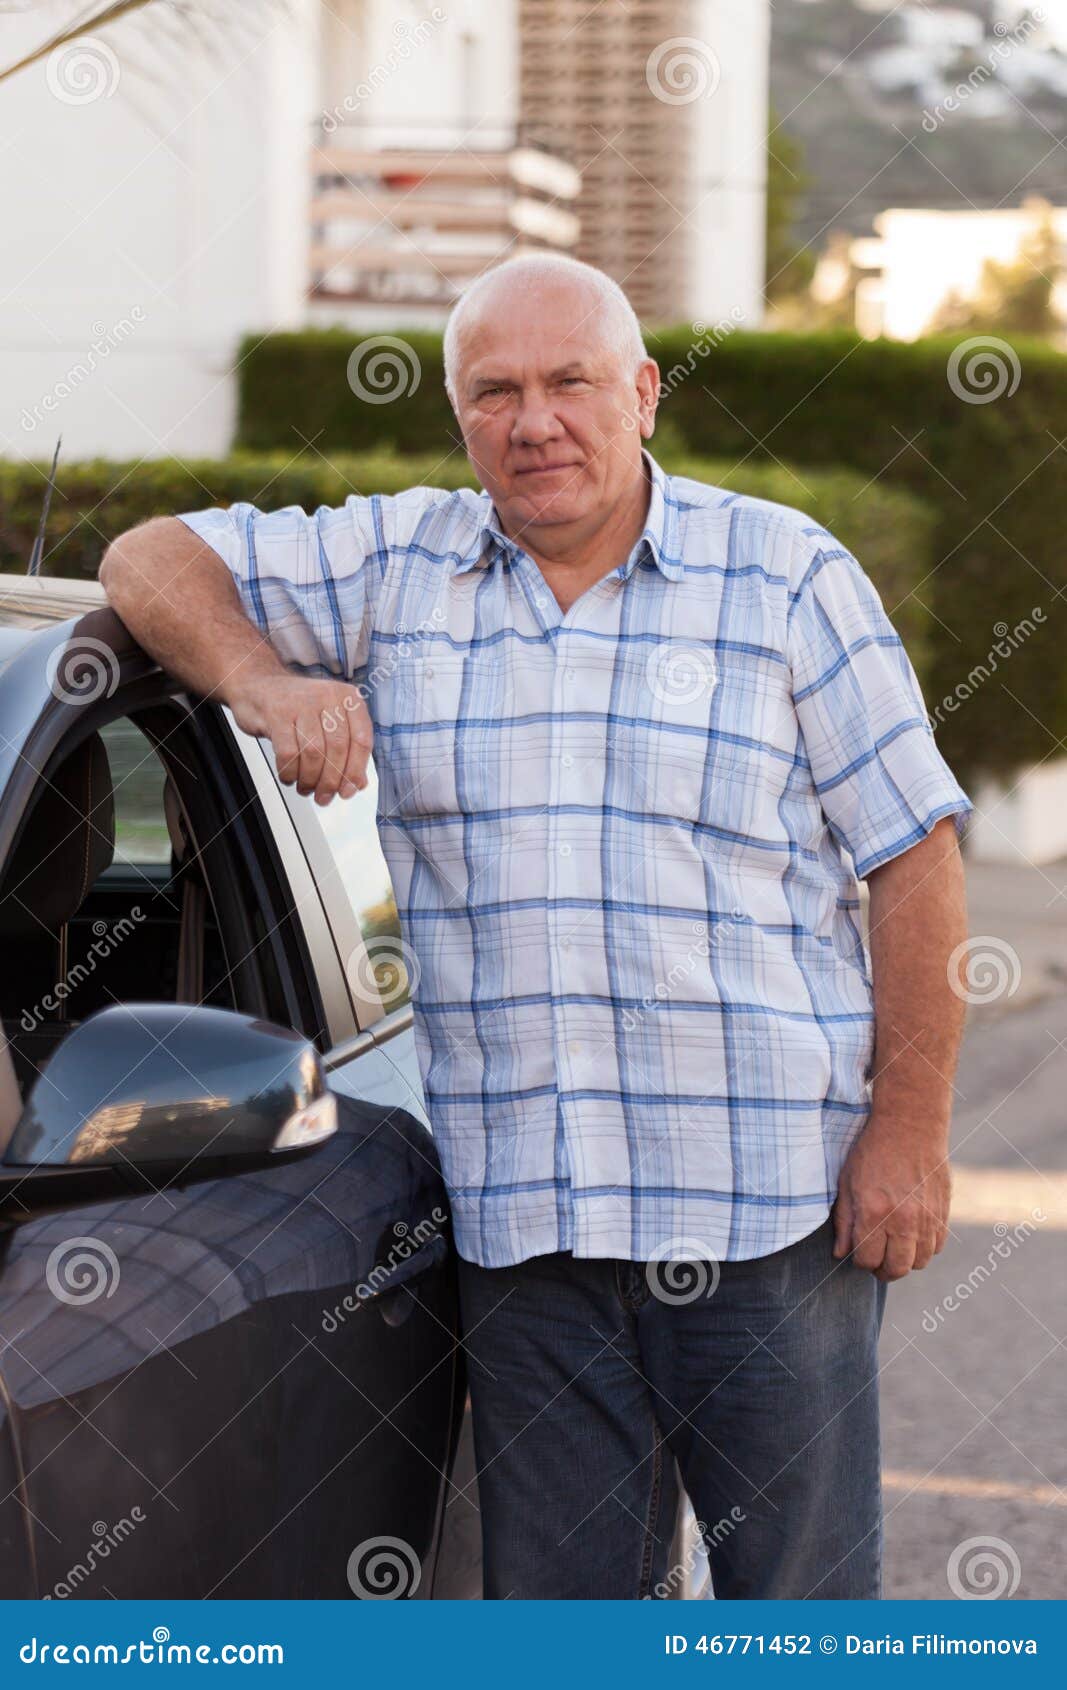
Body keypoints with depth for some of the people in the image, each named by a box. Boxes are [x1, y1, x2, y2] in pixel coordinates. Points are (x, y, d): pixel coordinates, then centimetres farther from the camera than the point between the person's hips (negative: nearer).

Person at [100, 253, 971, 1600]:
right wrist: (264, 683, -7)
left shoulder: (787, 576, 3)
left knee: (804, 1597, 2)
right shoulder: (397, 567, 10)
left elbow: (915, 859, 1)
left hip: (771, 1208, -2)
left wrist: (909, 1130, -7)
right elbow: (152, 561, 15)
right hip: (519, 1222, 3)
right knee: (556, 1603, 9)